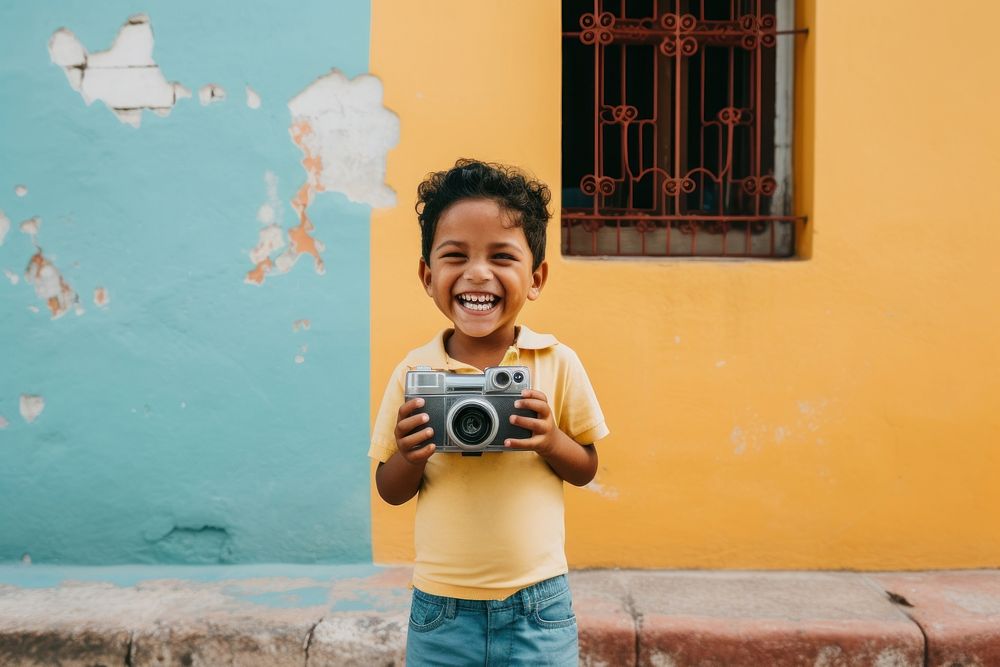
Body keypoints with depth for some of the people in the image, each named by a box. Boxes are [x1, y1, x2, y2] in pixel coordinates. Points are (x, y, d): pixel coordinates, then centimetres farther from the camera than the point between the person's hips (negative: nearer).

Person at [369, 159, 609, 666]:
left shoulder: (557, 363, -7)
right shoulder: (414, 371, -5)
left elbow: (585, 469, 3)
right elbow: (390, 491, 3)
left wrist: (551, 439, -17)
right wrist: (411, 456, -18)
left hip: (537, 608, 0)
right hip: (439, 610, 1)